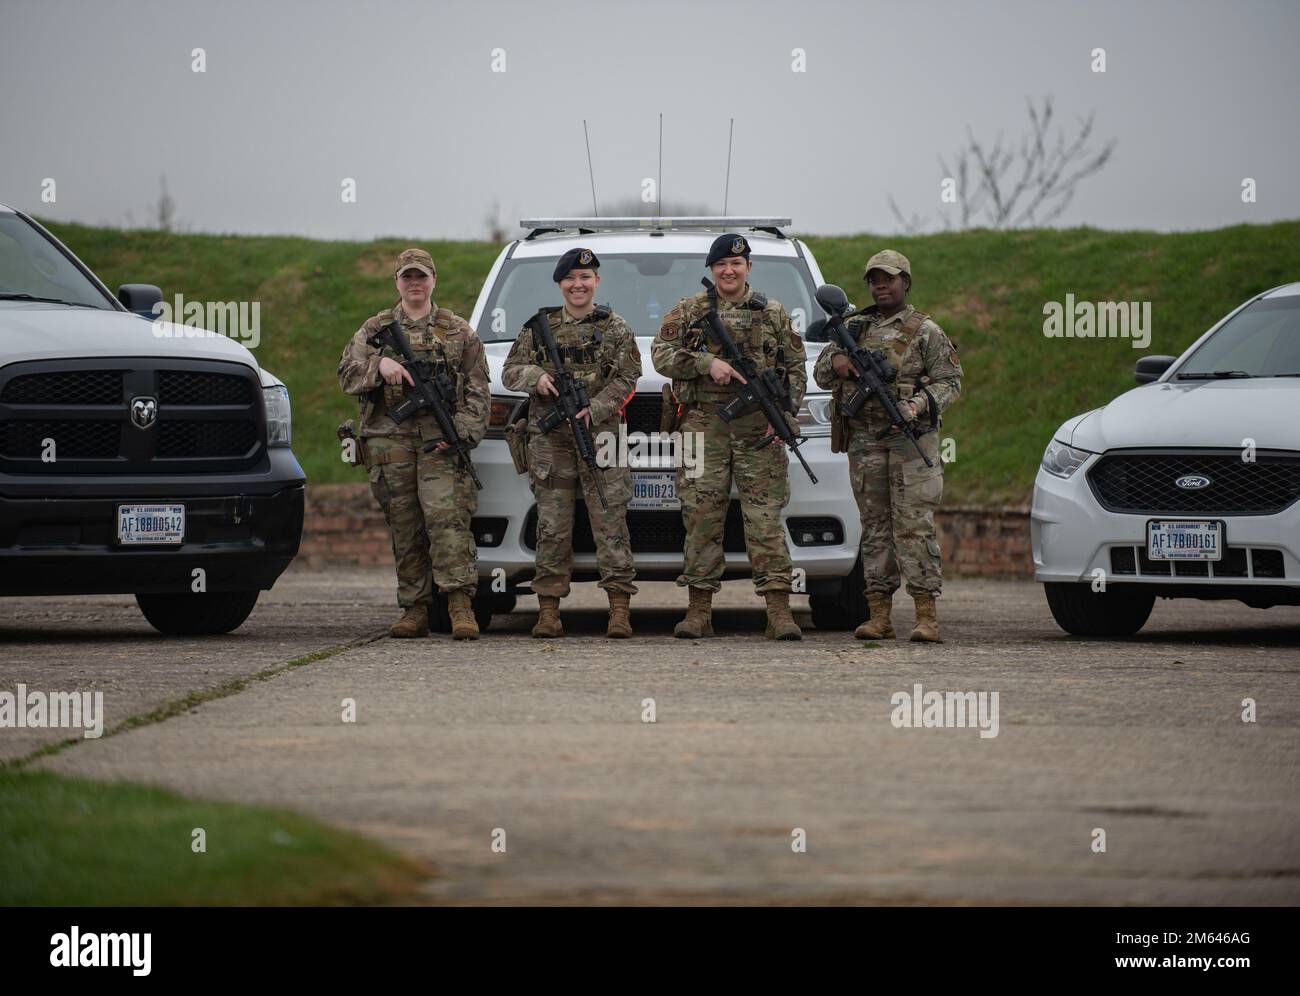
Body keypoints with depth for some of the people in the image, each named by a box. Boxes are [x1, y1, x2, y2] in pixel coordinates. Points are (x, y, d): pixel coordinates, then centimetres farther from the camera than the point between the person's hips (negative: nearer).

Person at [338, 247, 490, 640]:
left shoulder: (458, 331, 12)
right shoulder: (375, 329, 17)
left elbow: (478, 390, 7)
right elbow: (347, 374, 7)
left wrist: (462, 431, -8)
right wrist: (380, 364, -12)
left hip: (439, 440, -2)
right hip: (389, 440, 2)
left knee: (446, 516, -17)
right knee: (405, 528, 3)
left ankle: (460, 604, -23)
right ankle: (414, 610, 7)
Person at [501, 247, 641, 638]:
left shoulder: (615, 329, 7)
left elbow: (625, 379, -1)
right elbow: (510, 371, 12)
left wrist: (593, 412, -15)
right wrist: (536, 377, -11)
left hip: (599, 434, -2)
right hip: (549, 439, 2)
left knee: (610, 521, -7)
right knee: (552, 526, 1)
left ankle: (620, 609, -8)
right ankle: (549, 610, 3)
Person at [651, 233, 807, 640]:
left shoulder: (773, 313, 13)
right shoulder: (688, 311, 12)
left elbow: (796, 370, 13)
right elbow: (660, 354, 2)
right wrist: (707, 363, -12)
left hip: (759, 428, 0)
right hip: (704, 426, 0)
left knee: (765, 517, -6)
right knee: (702, 516, -1)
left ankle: (779, 611, -8)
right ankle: (699, 610, 4)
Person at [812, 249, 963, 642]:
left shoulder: (925, 330, 3)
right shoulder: (853, 327, 16)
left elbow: (950, 381, -1)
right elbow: (819, 375, 18)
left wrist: (919, 405, -18)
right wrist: (836, 363, -6)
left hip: (911, 439, -5)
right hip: (864, 441, 5)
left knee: (914, 527, -10)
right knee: (875, 528, 5)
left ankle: (926, 615, -12)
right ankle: (879, 616, 7)